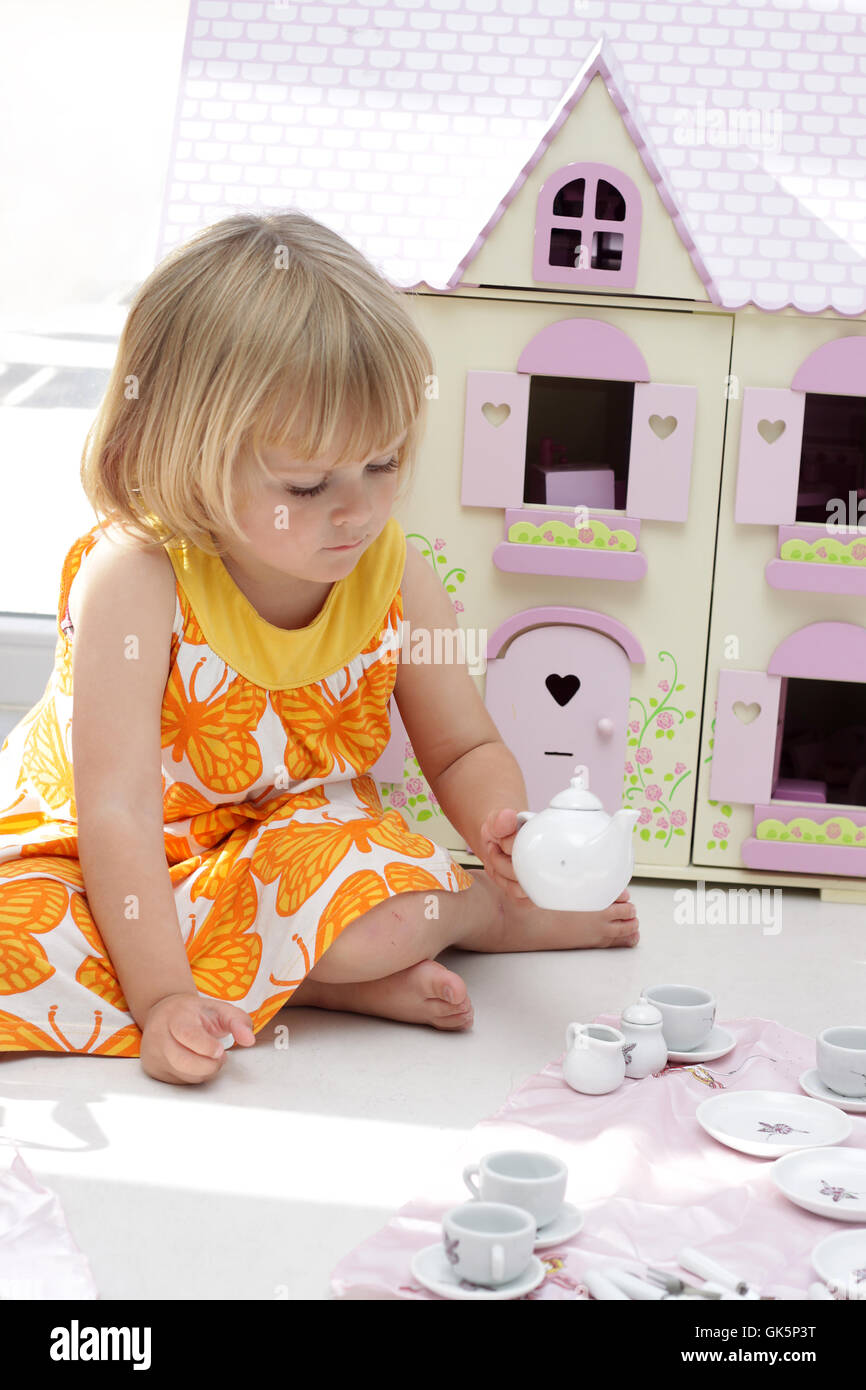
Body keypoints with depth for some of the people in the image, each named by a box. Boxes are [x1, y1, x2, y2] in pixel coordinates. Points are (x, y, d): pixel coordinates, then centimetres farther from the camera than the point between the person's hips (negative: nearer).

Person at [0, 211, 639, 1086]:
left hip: (291, 835, 0)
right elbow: (118, 814, -27)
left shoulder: (391, 571, -12)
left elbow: (464, 750, 0)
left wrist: (504, 828, -23)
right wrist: (162, 999, -33)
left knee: (380, 912, -36)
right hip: (80, 855, 0)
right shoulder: (135, 579, -26)